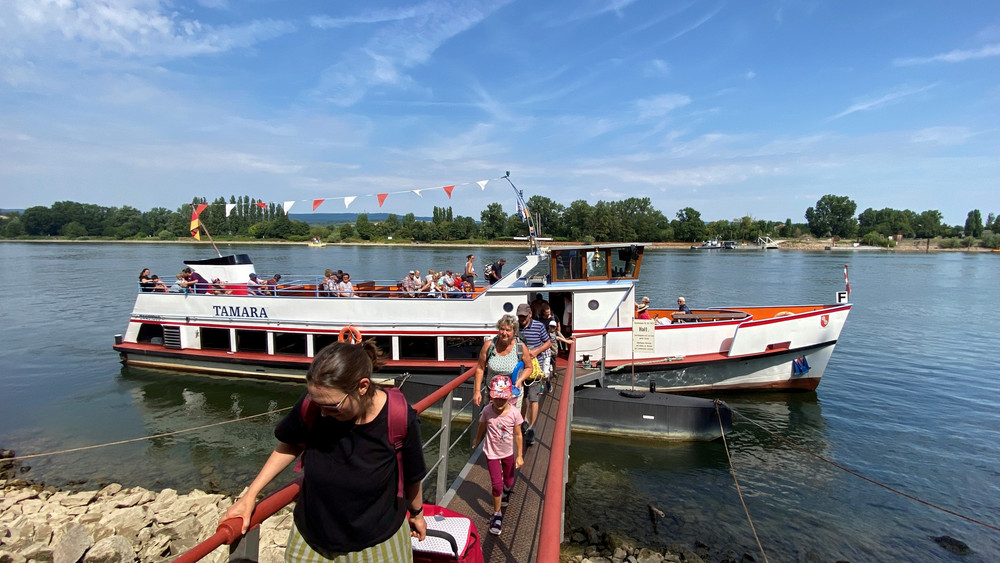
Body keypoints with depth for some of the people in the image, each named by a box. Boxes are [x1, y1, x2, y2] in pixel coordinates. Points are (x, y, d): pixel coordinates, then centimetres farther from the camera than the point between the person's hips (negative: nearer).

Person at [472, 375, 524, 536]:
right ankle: (497, 514, 19)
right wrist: (476, 442, 14)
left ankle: (506, 491, 58)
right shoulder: (487, 411, -21)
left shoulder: (514, 413, -21)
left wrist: (520, 455, -4)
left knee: (508, 481, 21)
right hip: (492, 452, -1)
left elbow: (518, 435, -9)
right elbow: (482, 429, -1)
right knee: (497, 484, -4)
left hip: (508, 452, 2)